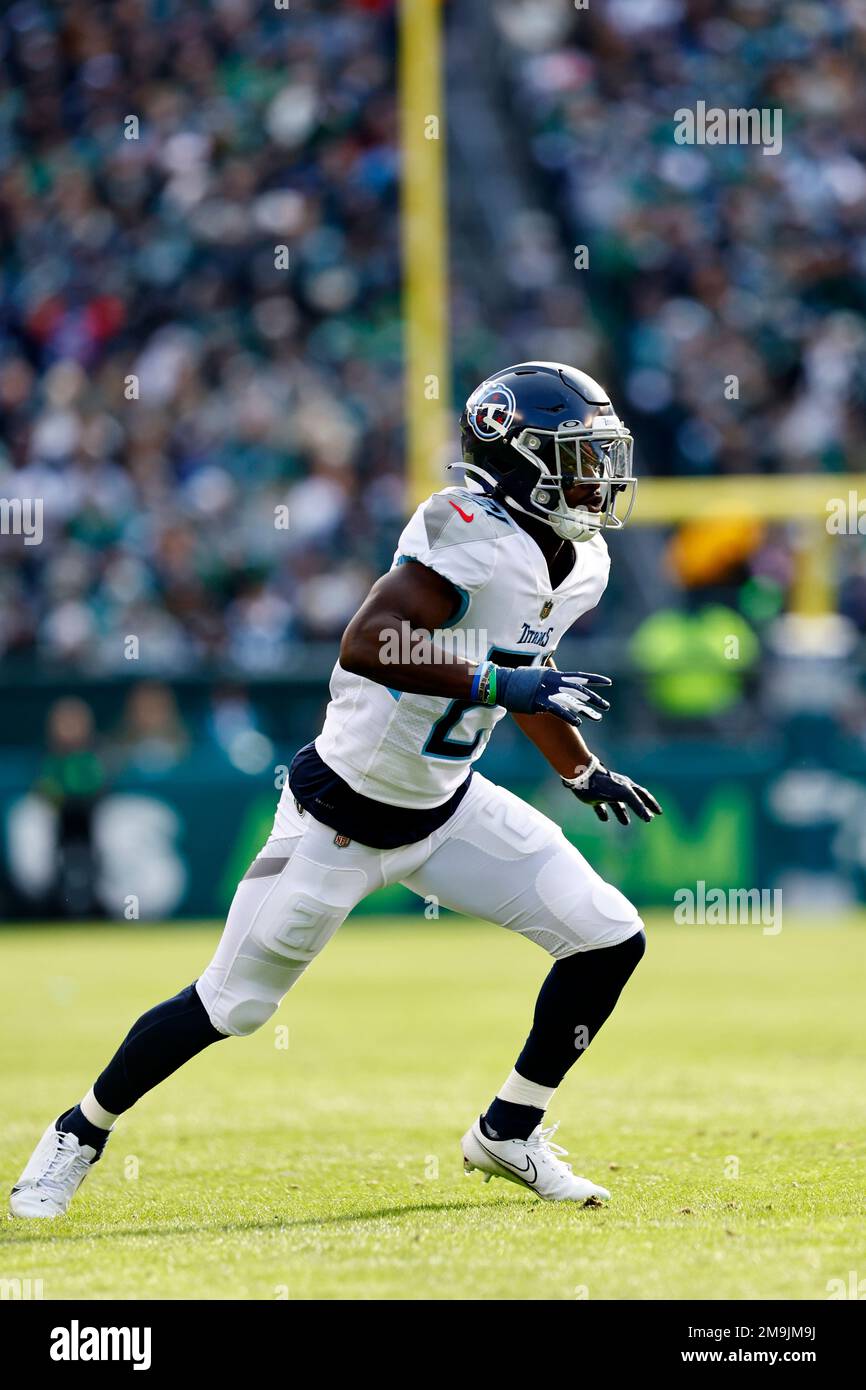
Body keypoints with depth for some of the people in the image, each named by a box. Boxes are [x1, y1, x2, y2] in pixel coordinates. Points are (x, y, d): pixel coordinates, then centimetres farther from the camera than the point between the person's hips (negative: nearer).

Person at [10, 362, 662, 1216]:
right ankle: (82, 1130, 28)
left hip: (445, 810, 7)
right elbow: (366, 646, -39)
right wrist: (498, 683, -42)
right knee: (231, 1005, 3)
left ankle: (508, 1135, 16)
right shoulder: (474, 530, -27)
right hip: (341, 817, -7)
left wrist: (583, 772, 25)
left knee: (609, 940, -2)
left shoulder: (579, 565, 1)